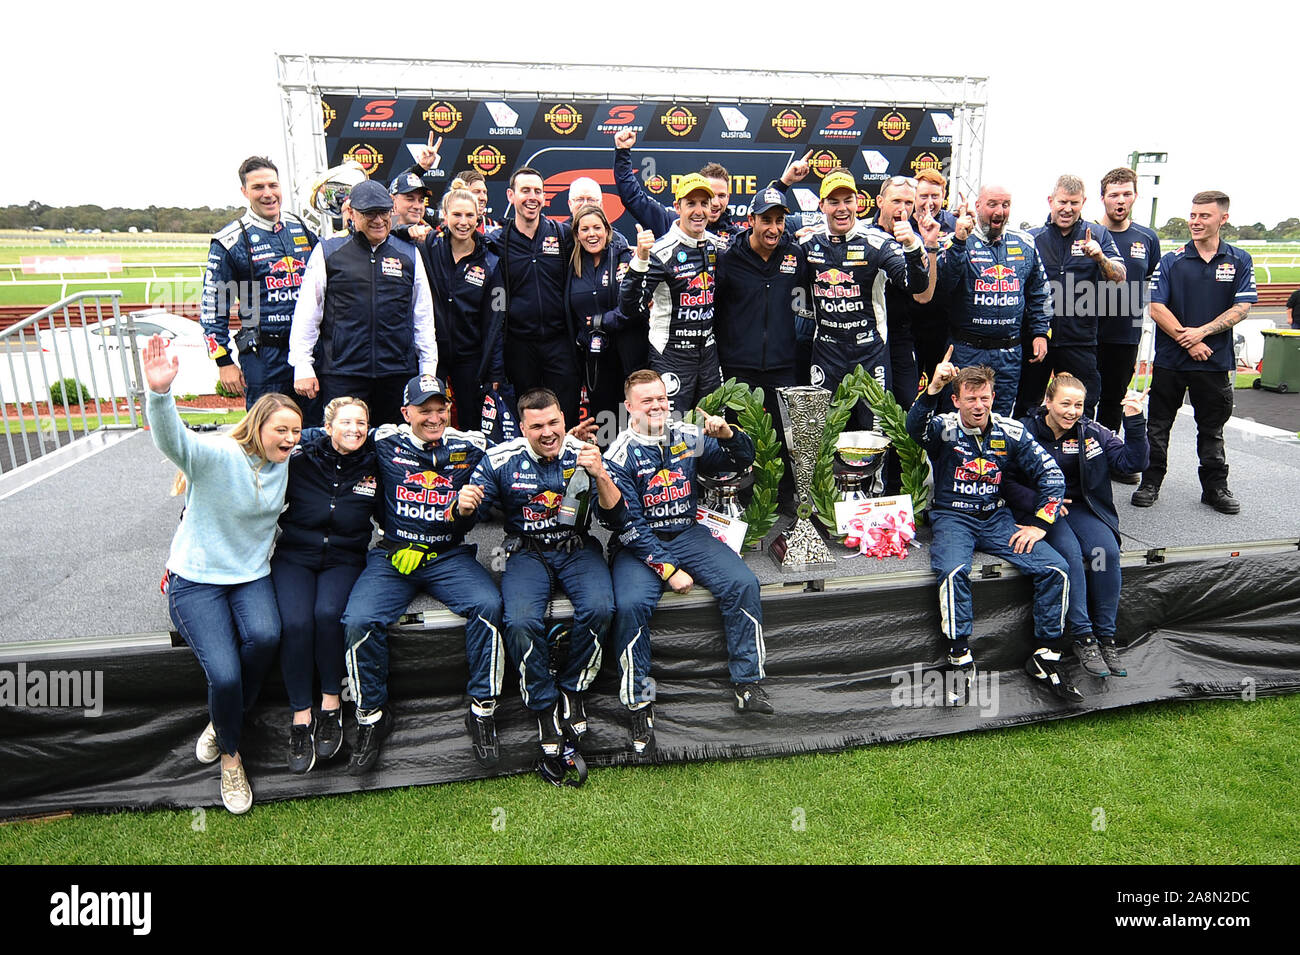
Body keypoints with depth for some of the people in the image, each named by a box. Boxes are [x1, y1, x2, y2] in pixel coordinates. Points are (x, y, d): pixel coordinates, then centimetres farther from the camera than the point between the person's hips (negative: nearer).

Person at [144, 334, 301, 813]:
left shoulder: (282, 464, 3)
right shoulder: (216, 456, -17)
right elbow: (172, 440, -38)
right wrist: (160, 393, -57)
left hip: (251, 575, 5)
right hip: (195, 579, -5)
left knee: (264, 636, -28)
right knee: (224, 674, -21)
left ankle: (224, 723, 2)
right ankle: (230, 756, 10)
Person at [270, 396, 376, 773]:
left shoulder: (373, 465, 1)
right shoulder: (299, 456, -4)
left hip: (344, 560, 0)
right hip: (294, 557, 0)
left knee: (328, 613, -29)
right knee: (295, 622, -25)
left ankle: (331, 703, -10)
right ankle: (301, 715, -11)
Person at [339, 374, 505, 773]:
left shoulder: (471, 448, 5)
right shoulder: (385, 444, 4)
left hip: (450, 556, 0)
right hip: (392, 556, 0)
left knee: (488, 606, -27)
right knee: (359, 621, -24)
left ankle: (482, 711, -10)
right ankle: (371, 717, -1)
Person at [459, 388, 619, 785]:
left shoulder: (584, 454, -3)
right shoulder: (501, 459, -2)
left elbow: (615, 512, -9)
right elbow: (471, 510, 2)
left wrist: (601, 475, -28)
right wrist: (465, 504, -22)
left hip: (577, 548, 1)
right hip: (526, 551, 0)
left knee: (599, 608, -29)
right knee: (521, 622, -28)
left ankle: (571, 687, -2)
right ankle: (546, 712, -7)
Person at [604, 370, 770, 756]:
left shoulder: (688, 438, 3)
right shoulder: (620, 455, -7)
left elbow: (743, 460, 8)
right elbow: (627, 524, -12)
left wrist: (727, 435, -15)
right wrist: (668, 569, -18)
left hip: (688, 533, 4)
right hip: (640, 542, -3)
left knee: (743, 583, -19)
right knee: (631, 604, -30)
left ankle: (748, 684, -7)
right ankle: (639, 705, -14)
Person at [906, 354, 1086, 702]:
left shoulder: (1010, 431, 3)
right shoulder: (944, 428, -6)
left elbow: (1051, 474, 6)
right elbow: (915, 428, -31)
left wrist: (1039, 524, -3)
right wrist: (933, 389, -48)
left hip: (996, 517, 4)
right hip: (952, 516, -3)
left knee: (1056, 569, -15)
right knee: (953, 570, -35)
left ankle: (1046, 655, 1)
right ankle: (961, 658, -19)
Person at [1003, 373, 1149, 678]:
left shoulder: (1092, 432, 4)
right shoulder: (1026, 431, -5)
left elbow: (1132, 462, -1)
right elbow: (1006, 481, -6)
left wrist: (1134, 422, -12)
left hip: (1080, 506, 3)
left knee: (1107, 551, -25)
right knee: (1070, 553, -30)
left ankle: (1106, 637, -15)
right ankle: (1084, 638, -24)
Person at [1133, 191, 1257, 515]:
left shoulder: (1239, 261, 4)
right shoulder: (1171, 261, 1)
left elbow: (1242, 308, -3)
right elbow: (1156, 308, -7)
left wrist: (1202, 332, -16)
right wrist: (1188, 340, -14)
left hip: (1215, 360, 1)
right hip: (1170, 358, -1)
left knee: (1212, 427, 10)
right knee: (1158, 425, 5)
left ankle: (1215, 487, 21)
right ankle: (1151, 482, 16)